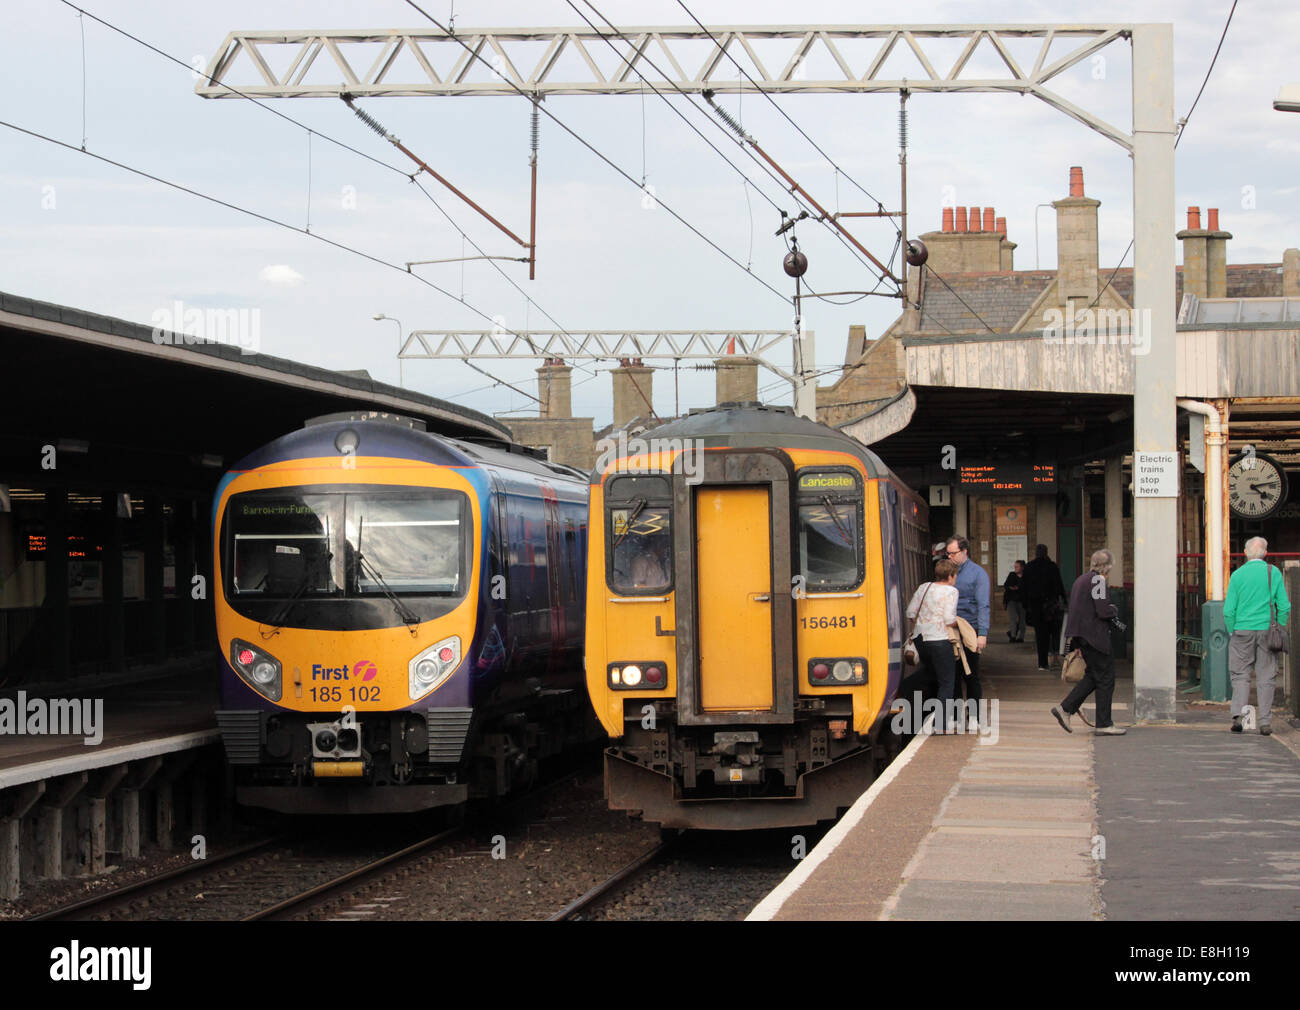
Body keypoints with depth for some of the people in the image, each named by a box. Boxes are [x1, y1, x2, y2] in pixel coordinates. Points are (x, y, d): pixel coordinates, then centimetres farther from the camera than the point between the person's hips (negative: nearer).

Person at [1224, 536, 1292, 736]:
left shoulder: (1238, 575, -1)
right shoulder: (1274, 573, 0)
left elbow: (1228, 609, -2)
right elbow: (1284, 606, -1)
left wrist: (1232, 632, 9)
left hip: (1243, 630, 0)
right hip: (1267, 630, 0)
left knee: (1241, 676, 5)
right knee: (1265, 677, 5)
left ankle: (1238, 715, -11)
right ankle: (1265, 722, 3)